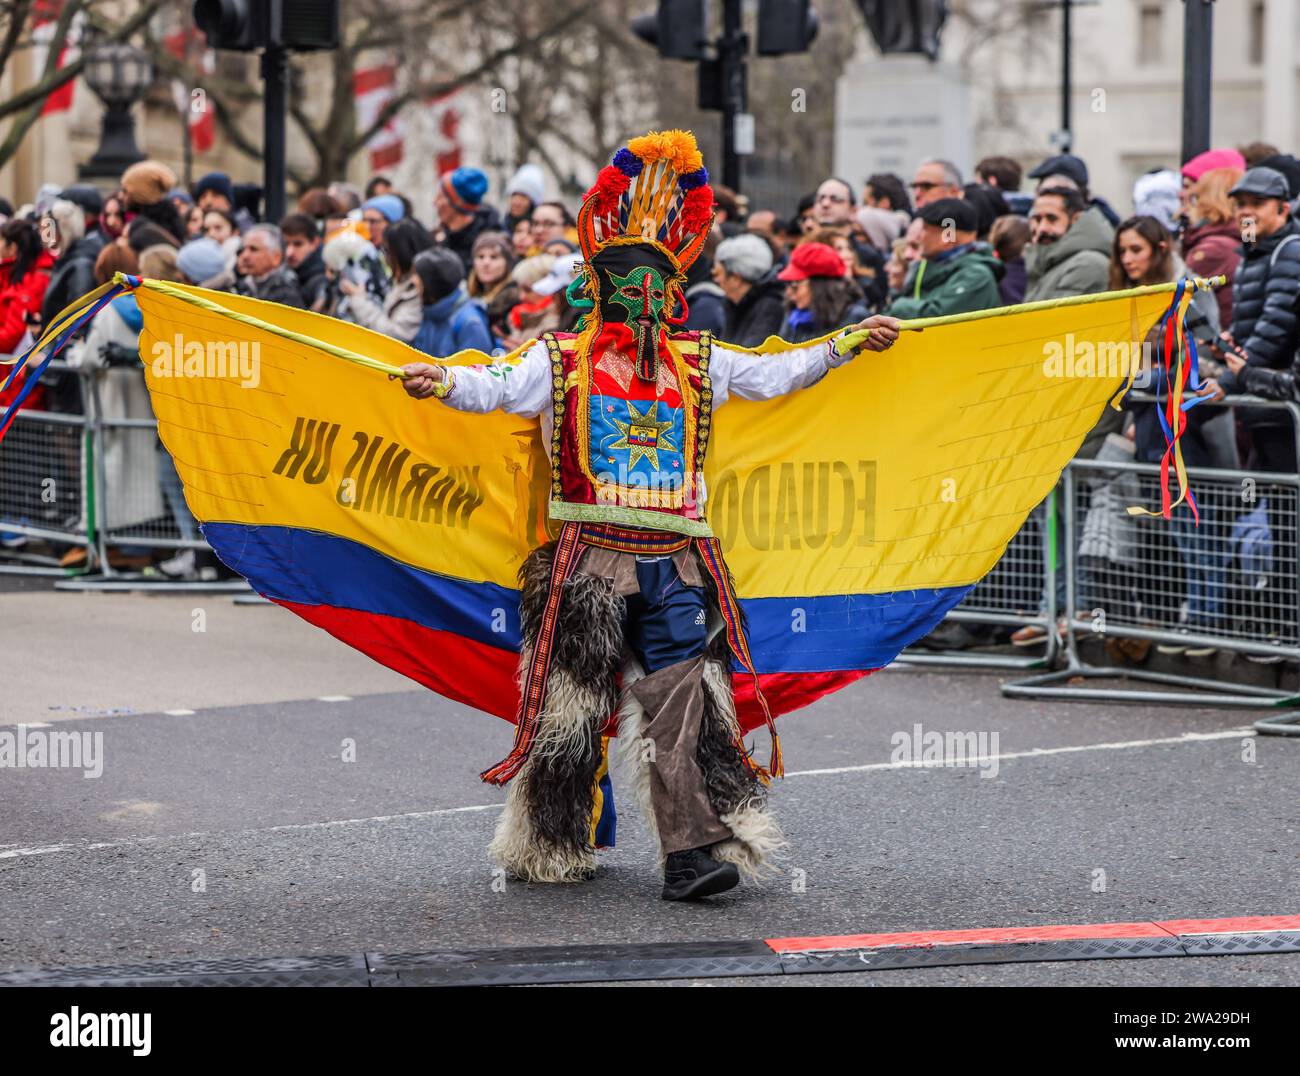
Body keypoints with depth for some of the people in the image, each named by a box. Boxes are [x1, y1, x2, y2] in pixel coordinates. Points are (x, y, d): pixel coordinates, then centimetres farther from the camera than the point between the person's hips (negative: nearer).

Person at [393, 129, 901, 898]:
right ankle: (556, 847, 16)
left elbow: (773, 374, 21)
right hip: (589, 554, -3)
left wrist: (844, 348, 13)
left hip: (674, 561, 3)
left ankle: (694, 850, -12)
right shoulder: (561, 359, 4)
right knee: (573, 701, 2)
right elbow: (500, 389, -10)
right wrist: (445, 382, -30)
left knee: (686, 703, -7)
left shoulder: (697, 363, 16)